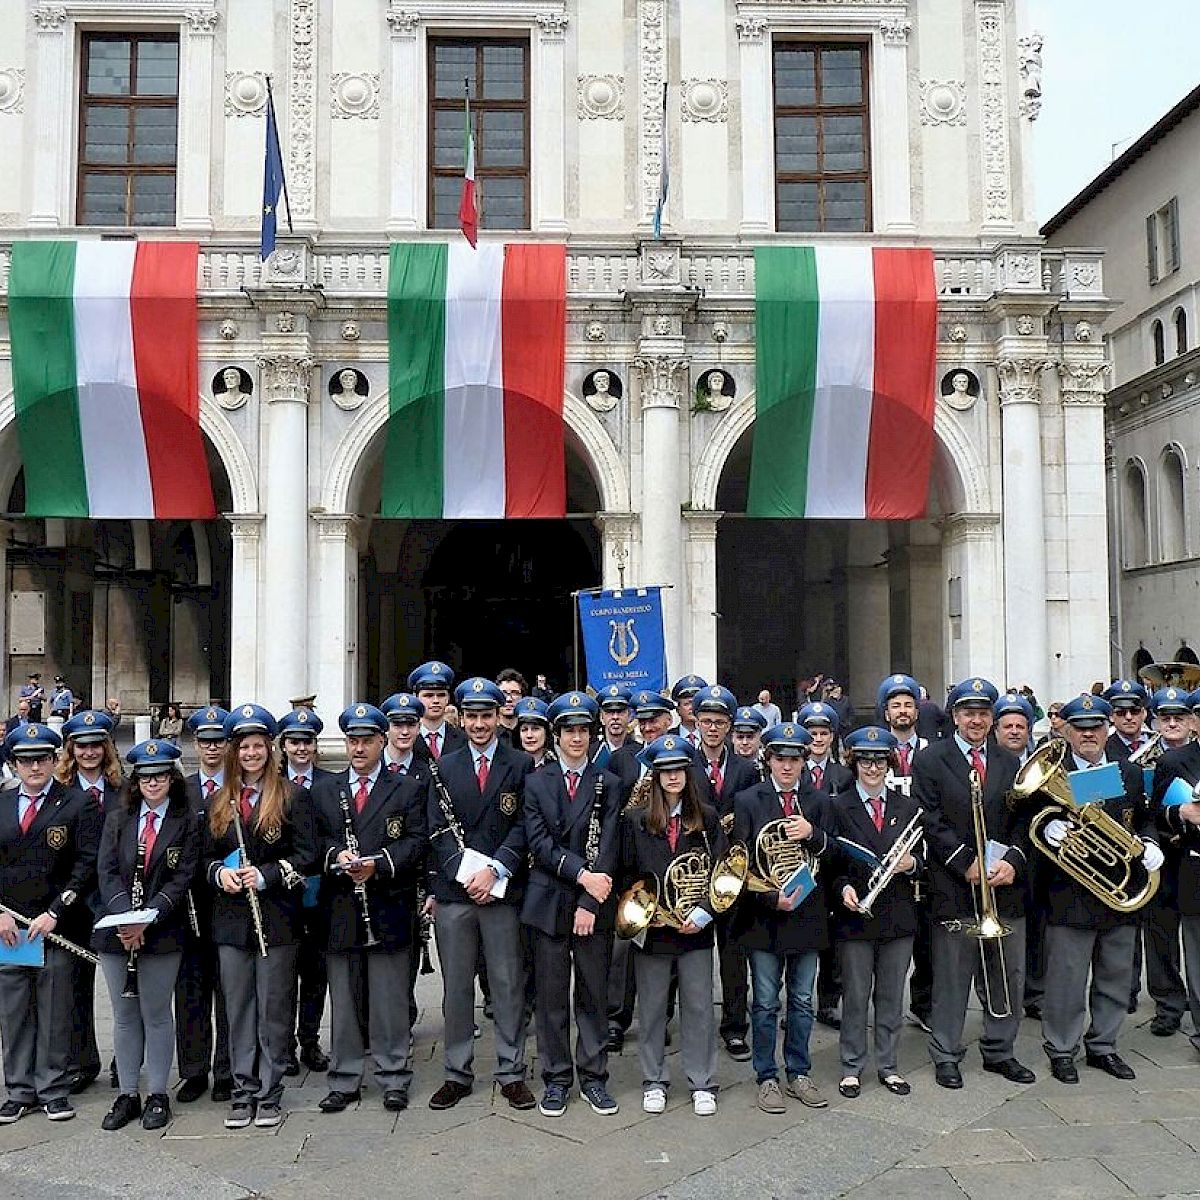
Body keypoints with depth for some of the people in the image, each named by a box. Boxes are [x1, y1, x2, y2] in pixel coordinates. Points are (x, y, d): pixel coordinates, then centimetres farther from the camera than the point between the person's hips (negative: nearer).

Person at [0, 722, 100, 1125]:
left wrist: (54, 912, -13)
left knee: (54, 1013, 5)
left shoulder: (78, 805, -2)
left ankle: (53, 1090, 17)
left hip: (56, 926, -3)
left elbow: (87, 865, -7)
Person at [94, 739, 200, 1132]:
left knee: (156, 1014, 5)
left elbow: (183, 877, -7)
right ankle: (127, 1094, 21)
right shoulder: (117, 818, 8)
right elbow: (107, 872, 0)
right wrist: (125, 917, -15)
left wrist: (148, 918, -18)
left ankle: (157, 1094, 16)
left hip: (162, 933, -3)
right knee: (124, 1015, 10)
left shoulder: (186, 821, -1)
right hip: (116, 931, 3)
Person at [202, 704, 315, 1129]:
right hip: (231, 919, 4)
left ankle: (270, 1096, 15)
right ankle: (243, 1093, 21)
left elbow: (306, 856, -7)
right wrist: (218, 872, -7)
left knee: (274, 1010, 4)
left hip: (276, 918, -4)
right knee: (238, 1010, 10)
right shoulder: (218, 801, 10)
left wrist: (265, 876, -19)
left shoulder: (293, 797, -4)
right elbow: (207, 855, 14)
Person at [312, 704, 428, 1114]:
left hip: (388, 909, -2)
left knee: (389, 998, 5)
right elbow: (313, 840, 7)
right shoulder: (323, 789, 12)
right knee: (342, 999, 10)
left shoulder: (408, 788, 4)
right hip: (339, 910, 2)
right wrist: (335, 854, -13)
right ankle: (344, 1081, 21)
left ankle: (394, 1078, 17)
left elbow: (416, 841, -3)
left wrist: (378, 863, -17)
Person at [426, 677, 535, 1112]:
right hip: (453, 892, 2)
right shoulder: (445, 767, 10)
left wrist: (495, 869, -16)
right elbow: (438, 832, 3)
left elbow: (523, 827, -3)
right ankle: (457, 1073, 21)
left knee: (508, 985, 5)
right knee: (456, 987, 9)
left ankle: (512, 1073, 16)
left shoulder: (521, 765, 4)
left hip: (503, 891, -2)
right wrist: (465, 873, -10)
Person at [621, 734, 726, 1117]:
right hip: (651, 928, 0)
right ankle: (654, 1081, 24)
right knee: (651, 1007, 9)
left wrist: (703, 912, -12)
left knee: (699, 1007, 6)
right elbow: (627, 874, 2)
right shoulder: (635, 819, 0)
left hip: (696, 928, 0)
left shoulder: (707, 818, 2)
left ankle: (702, 1084, 19)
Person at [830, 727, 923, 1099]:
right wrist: (843, 888, -20)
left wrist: (911, 863, -12)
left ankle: (888, 1065, 27)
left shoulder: (908, 807, 7)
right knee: (855, 996, 7)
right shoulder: (838, 807, -3)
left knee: (892, 996, 13)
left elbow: (919, 858, 10)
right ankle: (851, 1067, 21)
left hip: (899, 915, 3)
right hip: (855, 914, -3)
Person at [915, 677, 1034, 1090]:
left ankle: (999, 1051, 28)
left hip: (1005, 885, 4)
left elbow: (1022, 820, 9)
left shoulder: (1010, 763, 12)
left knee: (1008, 975, 12)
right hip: (954, 887, -4)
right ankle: (946, 1055, 17)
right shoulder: (930, 761, -1)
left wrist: (1012, 861, -8)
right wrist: (966, 863, -15)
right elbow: (931, 821, -8)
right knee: (951, 978, 4)